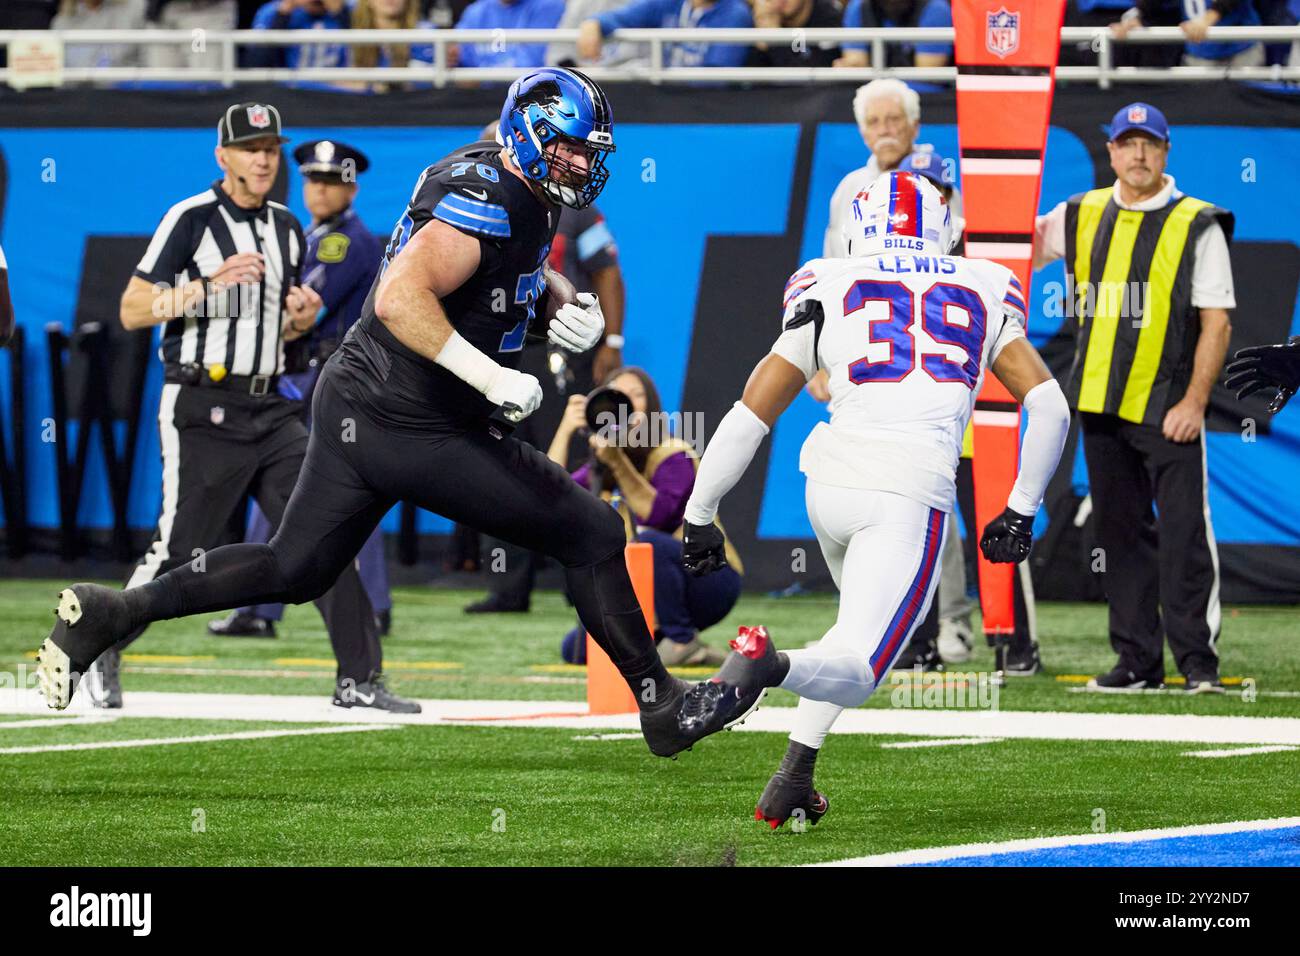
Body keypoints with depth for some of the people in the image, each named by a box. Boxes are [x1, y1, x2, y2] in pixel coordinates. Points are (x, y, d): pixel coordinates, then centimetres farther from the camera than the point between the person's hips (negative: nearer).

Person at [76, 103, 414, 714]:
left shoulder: (287, 230, 15)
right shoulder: (191, 220, -6)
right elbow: (132, 311, -10)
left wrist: (301, 320, 2)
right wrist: (210, 283, -20)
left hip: (269, 406, 6)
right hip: (202, 409, -6)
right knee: (182, 551, -5)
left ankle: (358, 680, -5)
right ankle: (101, 647, 17)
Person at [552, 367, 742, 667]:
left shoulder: (673, 455, -13)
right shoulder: (599, 469, 7)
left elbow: (656, 515, -31)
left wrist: (618, 462, -40)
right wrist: (565, 430, -18)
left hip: (709, 579, -6)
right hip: (646, 592, 6)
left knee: (649, 542, -37)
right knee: (576, 649, -7)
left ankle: (683, 641, -19)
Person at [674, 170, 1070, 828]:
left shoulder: (826, 296, 15)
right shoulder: (983, 294, 18)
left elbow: (749, 417, 11)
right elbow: (1050, 407, 11)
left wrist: (699, 516, 18)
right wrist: (1021, 510, 21)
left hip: (831, 479, 2)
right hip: (912, 498, -2)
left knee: (865, 620, 30)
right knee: (855, 668, 1)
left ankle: (794, 778, 17)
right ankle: (768, 666, -34)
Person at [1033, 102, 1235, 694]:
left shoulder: (1197, 226, -3)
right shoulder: (1081, 217, 10)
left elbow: (1217, 322, -6)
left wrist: (1194, 402, -14)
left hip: (1169, 411, -5)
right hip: (1100, 403, 5)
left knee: (1184, 530, -9)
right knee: (1121, 534, 8)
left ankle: (1197, 660, -5)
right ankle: (1137, 660, 13)